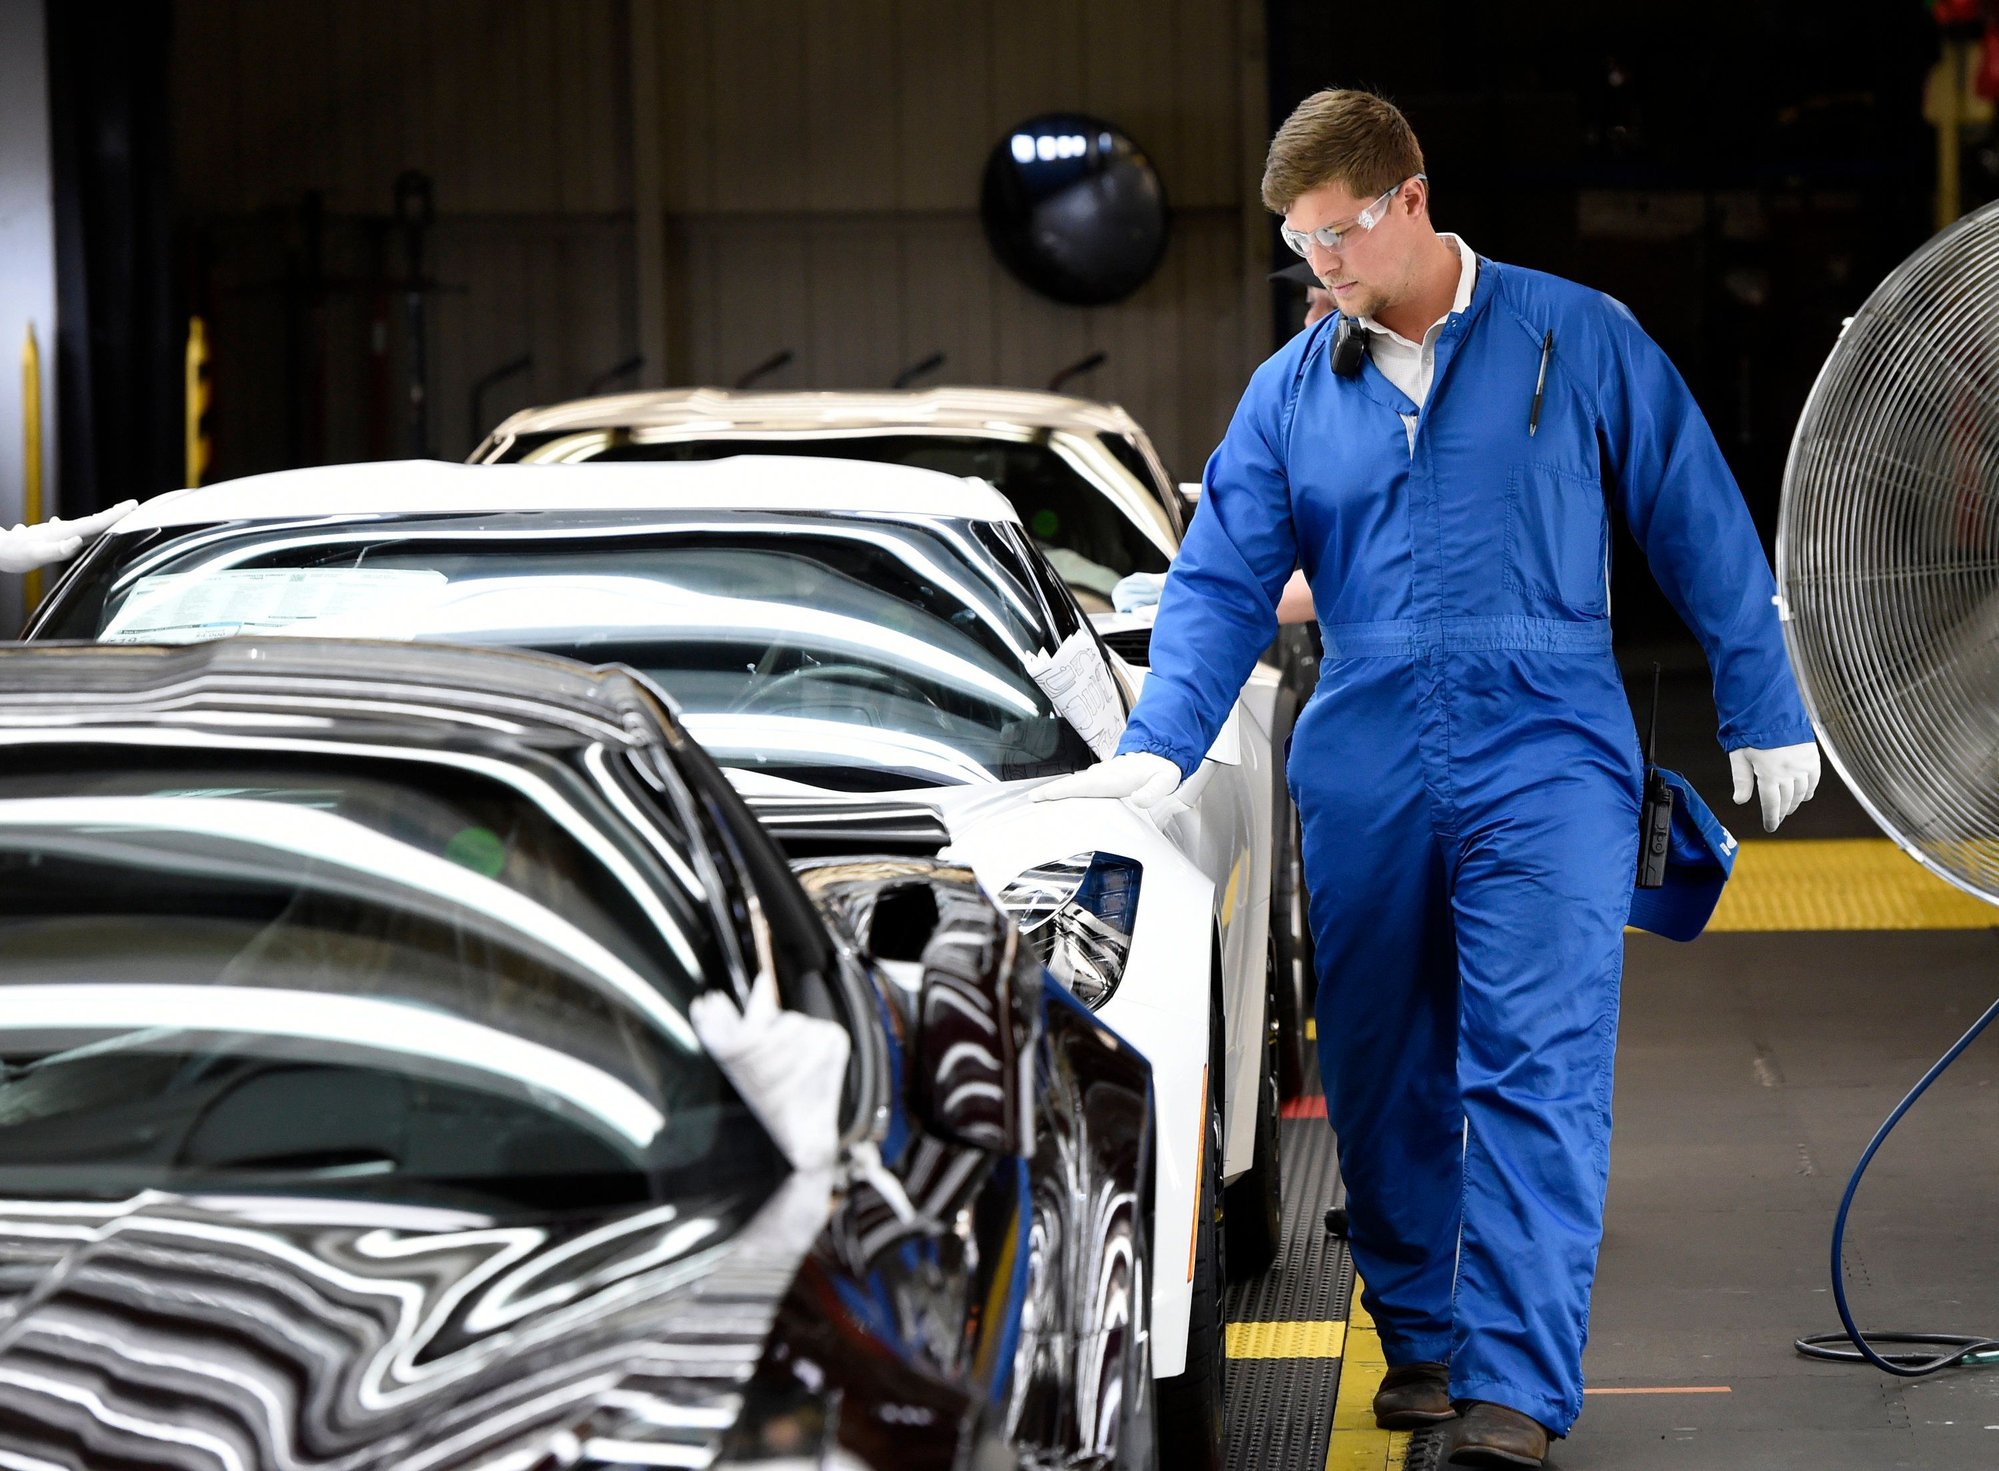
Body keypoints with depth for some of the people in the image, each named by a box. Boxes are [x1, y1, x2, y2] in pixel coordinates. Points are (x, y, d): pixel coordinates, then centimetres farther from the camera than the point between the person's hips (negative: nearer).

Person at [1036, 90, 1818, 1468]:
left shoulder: (1577, 341, 2)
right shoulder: (1291, 392, 10)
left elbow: (1703, 530, 6)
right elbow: (1223, 582, 8)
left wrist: (1767, 717, 7)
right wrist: (1159, 748, -7)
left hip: (1544, 759, -4)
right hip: (1365, 775, 4)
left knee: (1535, 1070, -12)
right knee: (1382, 1076, 9)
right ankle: (1423, 1338, 23)